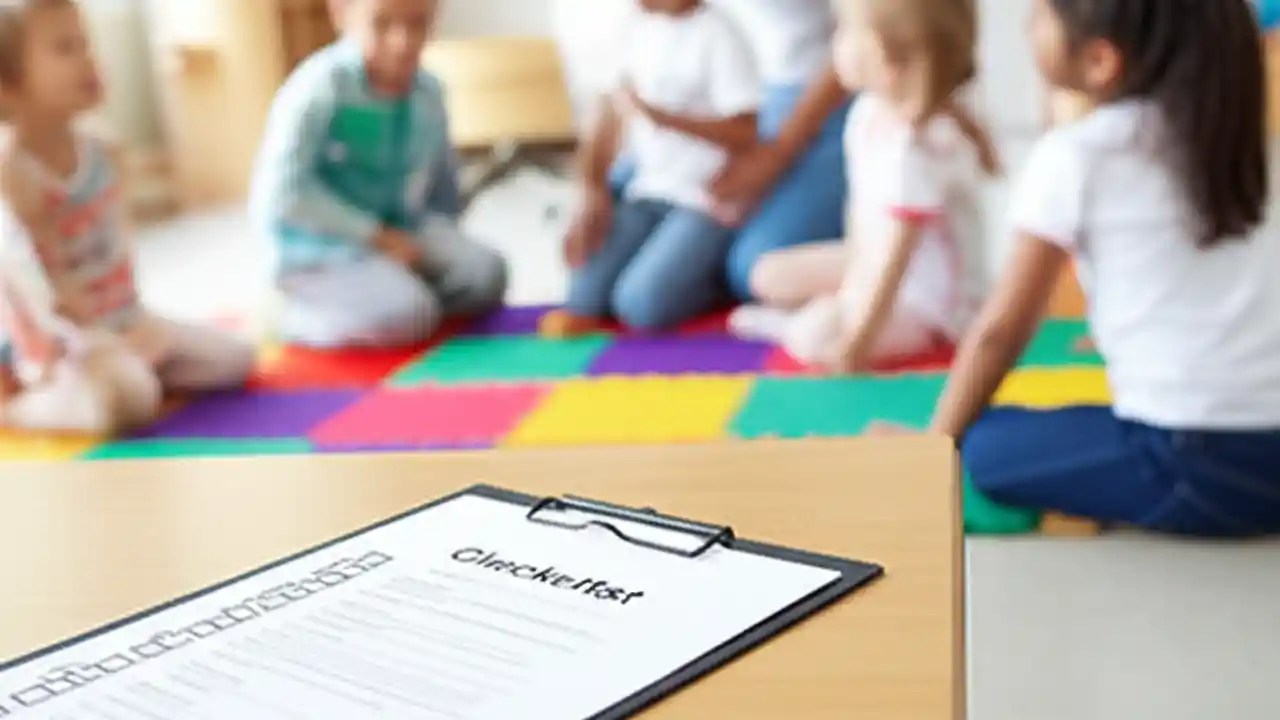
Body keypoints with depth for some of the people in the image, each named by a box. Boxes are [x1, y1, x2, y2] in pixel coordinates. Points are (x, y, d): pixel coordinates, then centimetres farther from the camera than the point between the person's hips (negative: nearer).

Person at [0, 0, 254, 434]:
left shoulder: (103, 156, 2)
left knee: (235, 360, 9)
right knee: (128, 401, -35)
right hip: (62, 343, -8)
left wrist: (133, 323, 5)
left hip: (126, 326, 8)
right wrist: (92, 341, -25)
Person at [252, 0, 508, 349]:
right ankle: (286, 313, -6)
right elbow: (278, 197, -23)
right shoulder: (319, 87, -18)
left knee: (486, 274, -16)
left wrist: (435, 240, -1)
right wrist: (374, 235, -20)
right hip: (324, 248, -5)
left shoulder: (429, 93, 2)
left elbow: (443, 190, 16)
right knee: (408, 317, -28)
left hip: (401, 237, 5)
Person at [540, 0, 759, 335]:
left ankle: (714, 275, 3)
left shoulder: (718, 35, -12)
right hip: (646, 194, 6)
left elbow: (745, 134, -17)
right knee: (584, 303, -11)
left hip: (706, 201, -6)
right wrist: (595, 196, 1)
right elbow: (613, 113, 11)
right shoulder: (637, 28, 8)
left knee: (640, 304, -23)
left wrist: (664, 116, -26)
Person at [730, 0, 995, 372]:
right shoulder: (870, 109, -7)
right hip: (875, 266, 9)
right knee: (769, 275, 15)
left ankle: (786, 324, 2)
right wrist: (851, 284, 1)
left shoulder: (916, 148, -34)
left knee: (816, 337, -27)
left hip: (927, 300, -9)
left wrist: (857, 341, -32)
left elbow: (895, 262, -34)